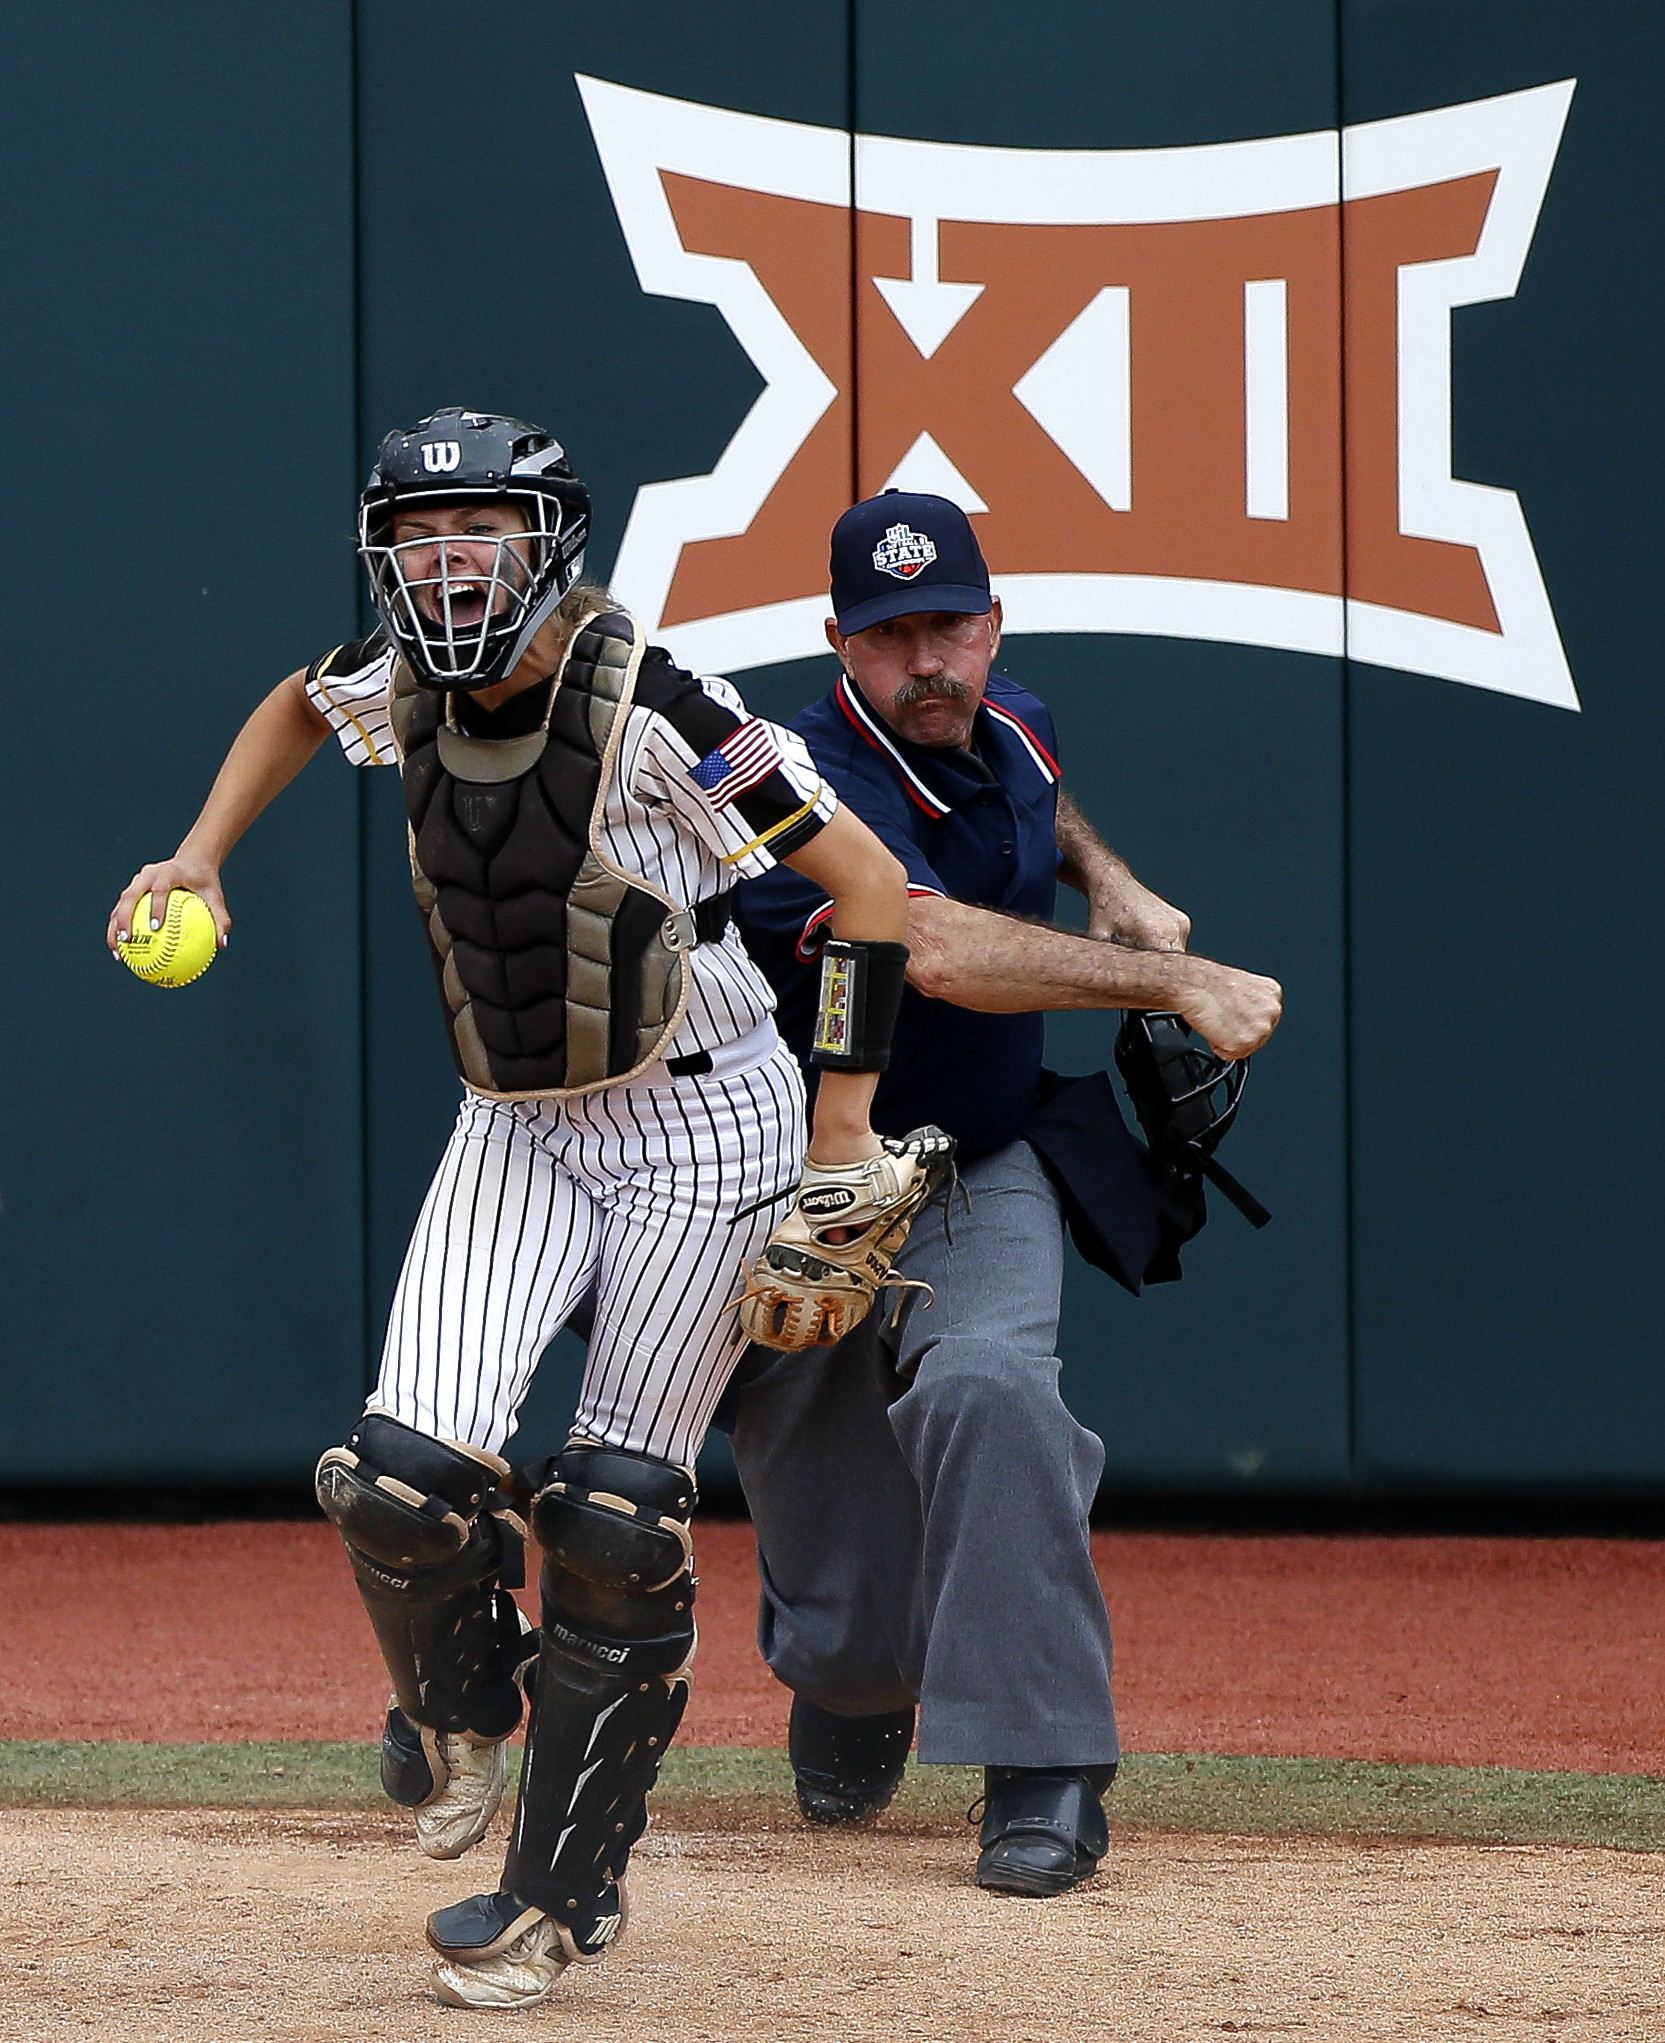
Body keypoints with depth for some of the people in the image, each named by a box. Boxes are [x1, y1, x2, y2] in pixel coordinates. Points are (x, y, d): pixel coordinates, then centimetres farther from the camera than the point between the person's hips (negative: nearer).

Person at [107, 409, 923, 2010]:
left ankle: (562, 1898, 7)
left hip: (702, 1120, -5)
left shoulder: (648, 715, -24)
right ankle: (460, 1703, 20)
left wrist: (843, 1124, -16)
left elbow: (868, 881, -19)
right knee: (406, 1476, -13)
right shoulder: (401, 684, -6)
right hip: (518, 1126, 5)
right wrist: (199, 856, 7)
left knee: (615, 1516, -5)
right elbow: (296, 704, 20)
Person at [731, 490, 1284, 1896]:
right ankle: (844, 1678, 42)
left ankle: (1044, 1773, -24)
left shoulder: (1008, 729, -1)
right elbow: (941, 949, -41)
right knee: (849, 1621, 2)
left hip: (984, 1185, 4)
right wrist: (1178, 985, -42)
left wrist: (1107, 880, 6)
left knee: (982, 1383, -31)